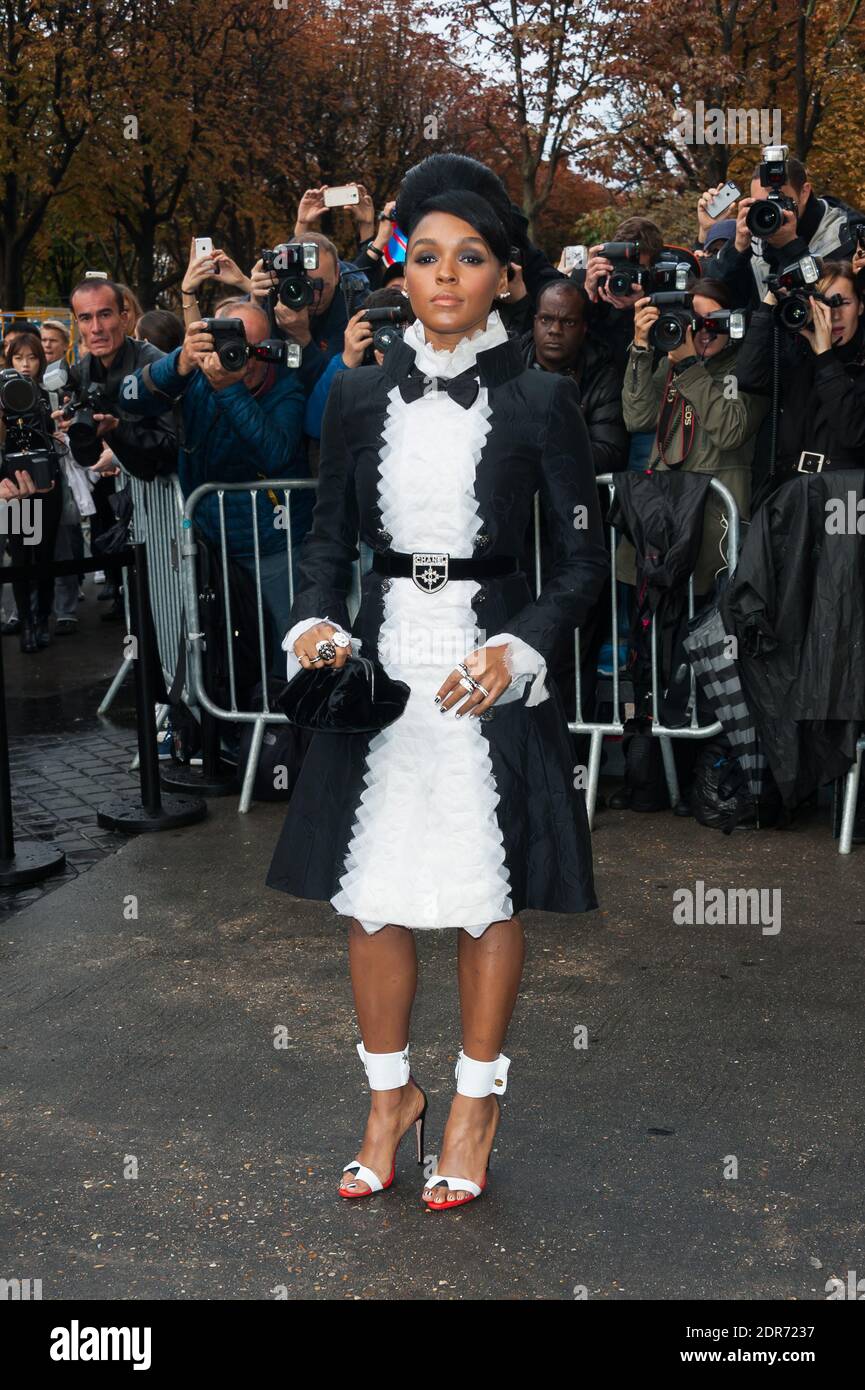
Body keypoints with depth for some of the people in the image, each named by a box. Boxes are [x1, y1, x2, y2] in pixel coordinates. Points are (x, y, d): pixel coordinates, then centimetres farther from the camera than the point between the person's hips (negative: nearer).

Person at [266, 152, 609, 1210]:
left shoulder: (541, 400, -2)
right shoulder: (358, 395, 6)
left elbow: (583, 558, 0)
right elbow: (328, 538, 11)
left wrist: (519, 649, -14)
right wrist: (316, 624, -7)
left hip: (493, 668, -2)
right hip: (379, 662, 3)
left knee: (486, 898, 7)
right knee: (371, 897, 8)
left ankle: (475, 1101, 26)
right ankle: (389, 1094, 28)